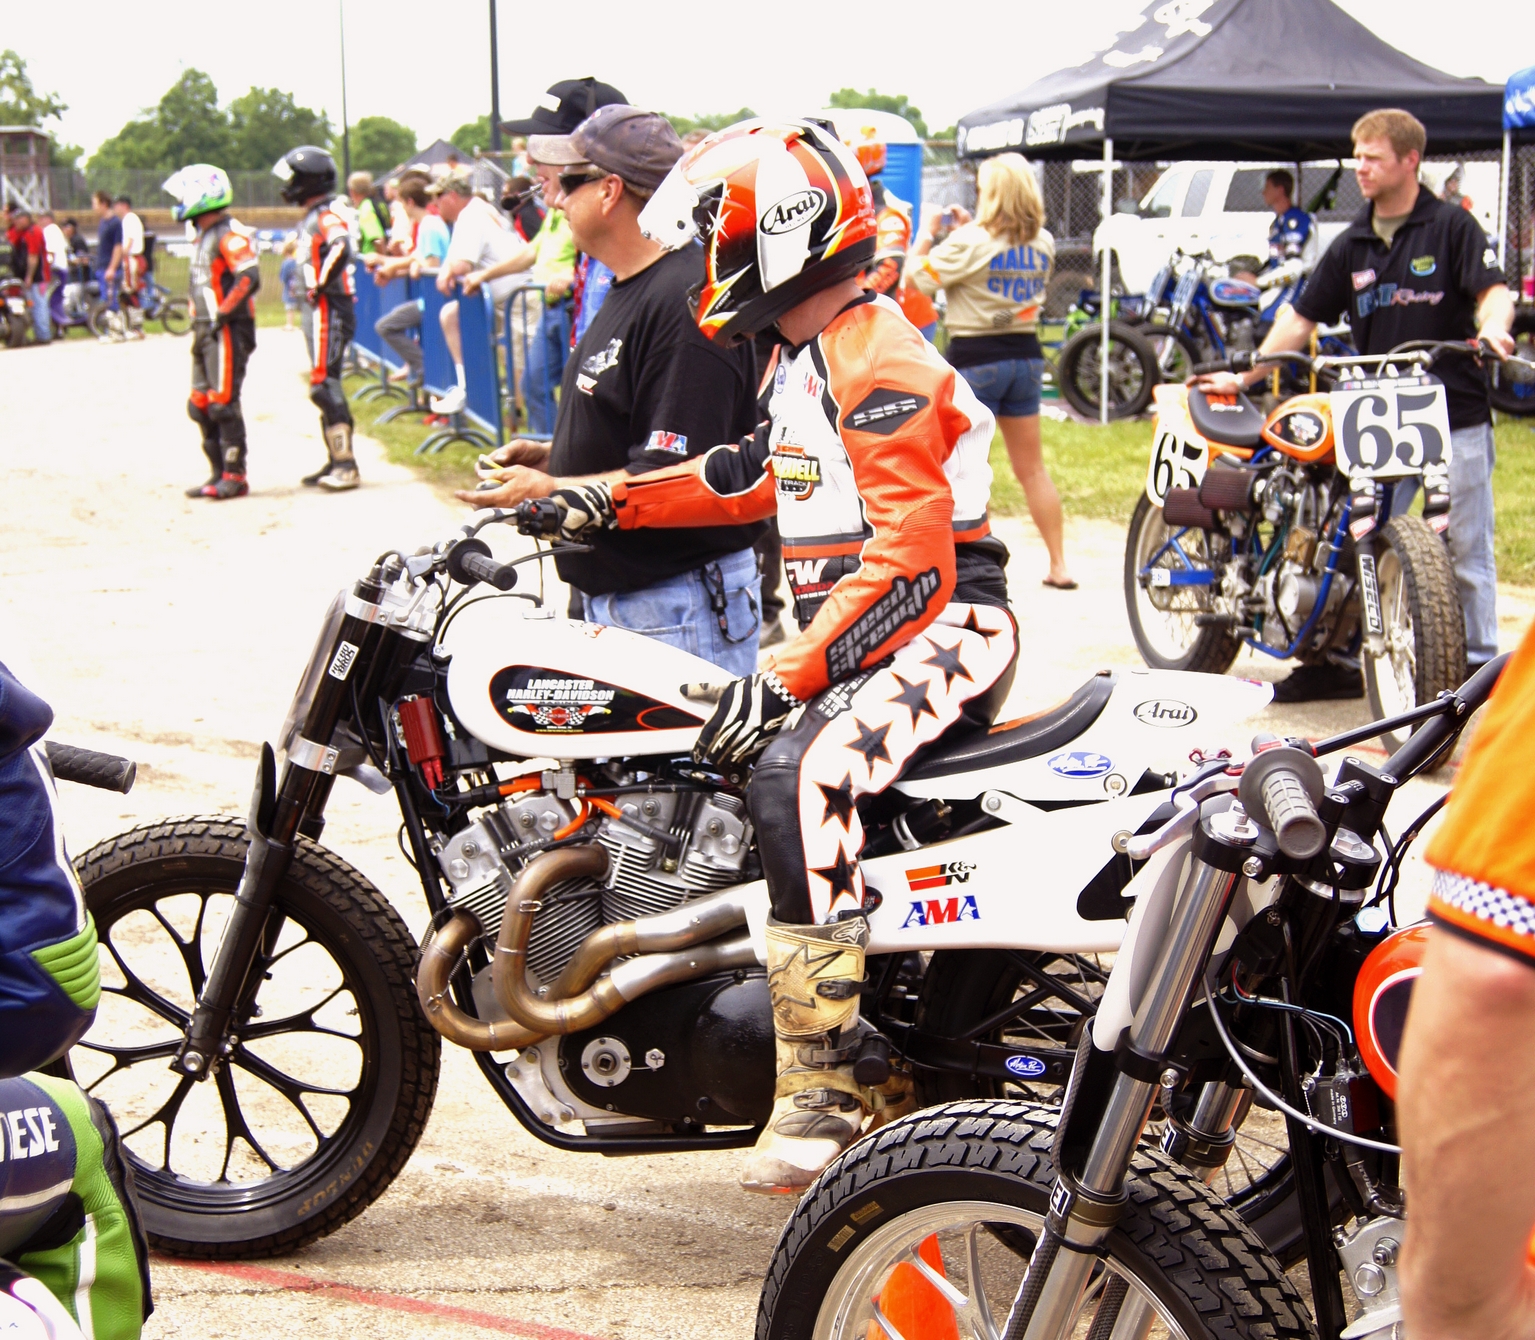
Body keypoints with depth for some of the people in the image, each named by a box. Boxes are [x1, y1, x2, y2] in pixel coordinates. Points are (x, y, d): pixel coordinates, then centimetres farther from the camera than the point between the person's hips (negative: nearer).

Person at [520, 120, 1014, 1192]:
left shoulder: (877, 367, -17)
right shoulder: (812, 359, 17)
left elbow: (913, 562, -25)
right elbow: (758, 476, 32)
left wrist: (786, 678, -29)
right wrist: (612, 499, 23)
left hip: (945, 629, -11)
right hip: (857, 630, 11)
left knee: (799, 777, -35)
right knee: (698, 768, 17)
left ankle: (825, 1091, -35)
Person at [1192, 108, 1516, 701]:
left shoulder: (1451, 226, 0)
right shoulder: (1352, 245, 13)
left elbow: (1492, 289, -9)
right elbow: (1302, 317, 15)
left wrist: (1492, 326, -32)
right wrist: (1245, 375, 9)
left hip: (1456, 414, -4)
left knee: (1467, 551, 1)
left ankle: (1480, 665, 10)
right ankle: (1340, 657, 11)